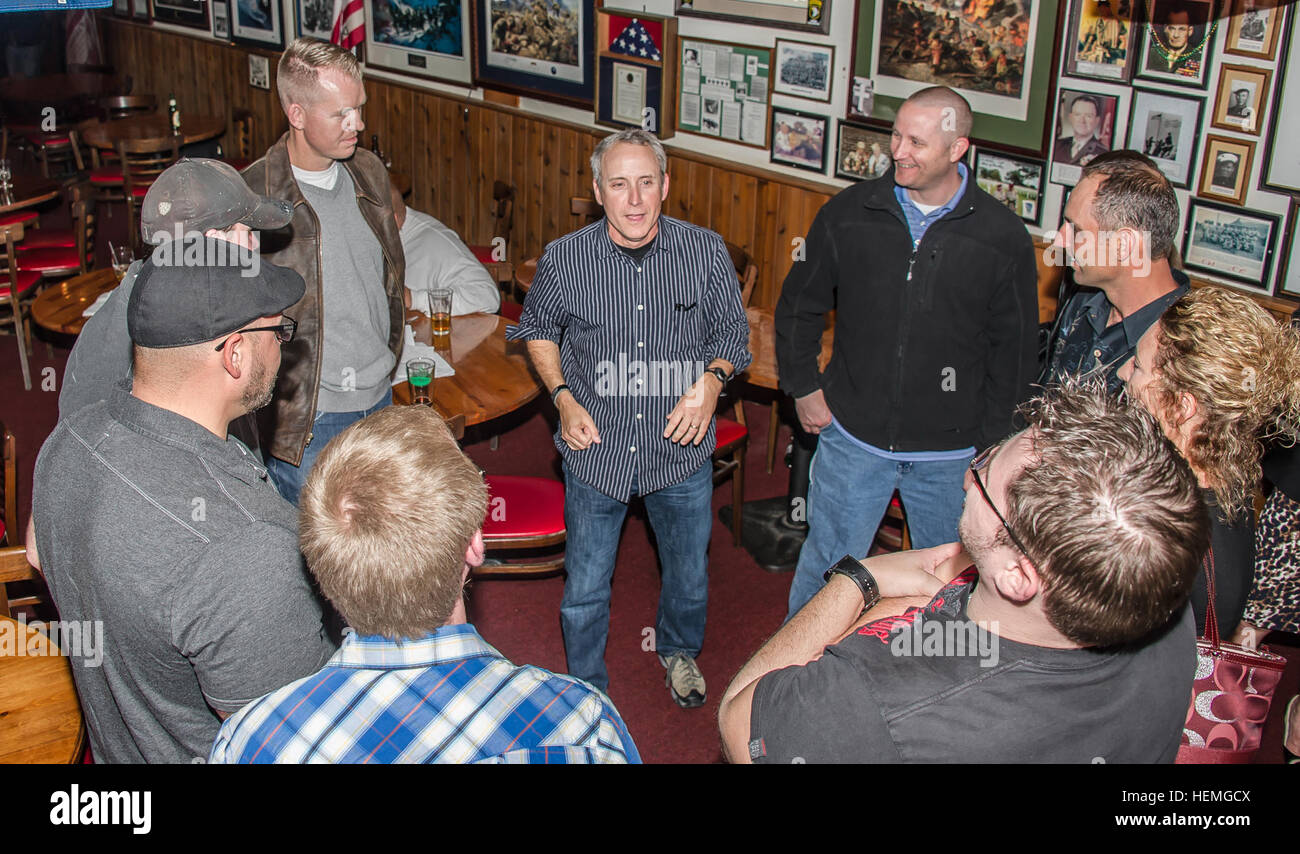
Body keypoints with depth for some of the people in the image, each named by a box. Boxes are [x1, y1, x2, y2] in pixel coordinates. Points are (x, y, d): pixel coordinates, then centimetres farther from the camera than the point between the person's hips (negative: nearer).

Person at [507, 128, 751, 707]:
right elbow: (537, 330, 8)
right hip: (595, 450, -1)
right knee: (585, 589, 12)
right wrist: (563, 399, -5)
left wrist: (712, 379, -17)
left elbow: (732, 334, 3)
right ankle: (586, 688, 38)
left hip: (681, 449, 1)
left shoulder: (707, 253, -10)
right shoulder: (563, 259, -11)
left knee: (689, 575, 22)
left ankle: (678, 649, 54)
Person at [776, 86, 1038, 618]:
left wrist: (992, 444, -2)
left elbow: (1014, 352, 0)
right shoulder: (849, 213, -4)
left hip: (950, 454, 0)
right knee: (826, 567, 13)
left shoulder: (1003, 237, -8)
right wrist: (803, 386, 4)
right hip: (852, 438, 1)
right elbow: (799, 305, 10)